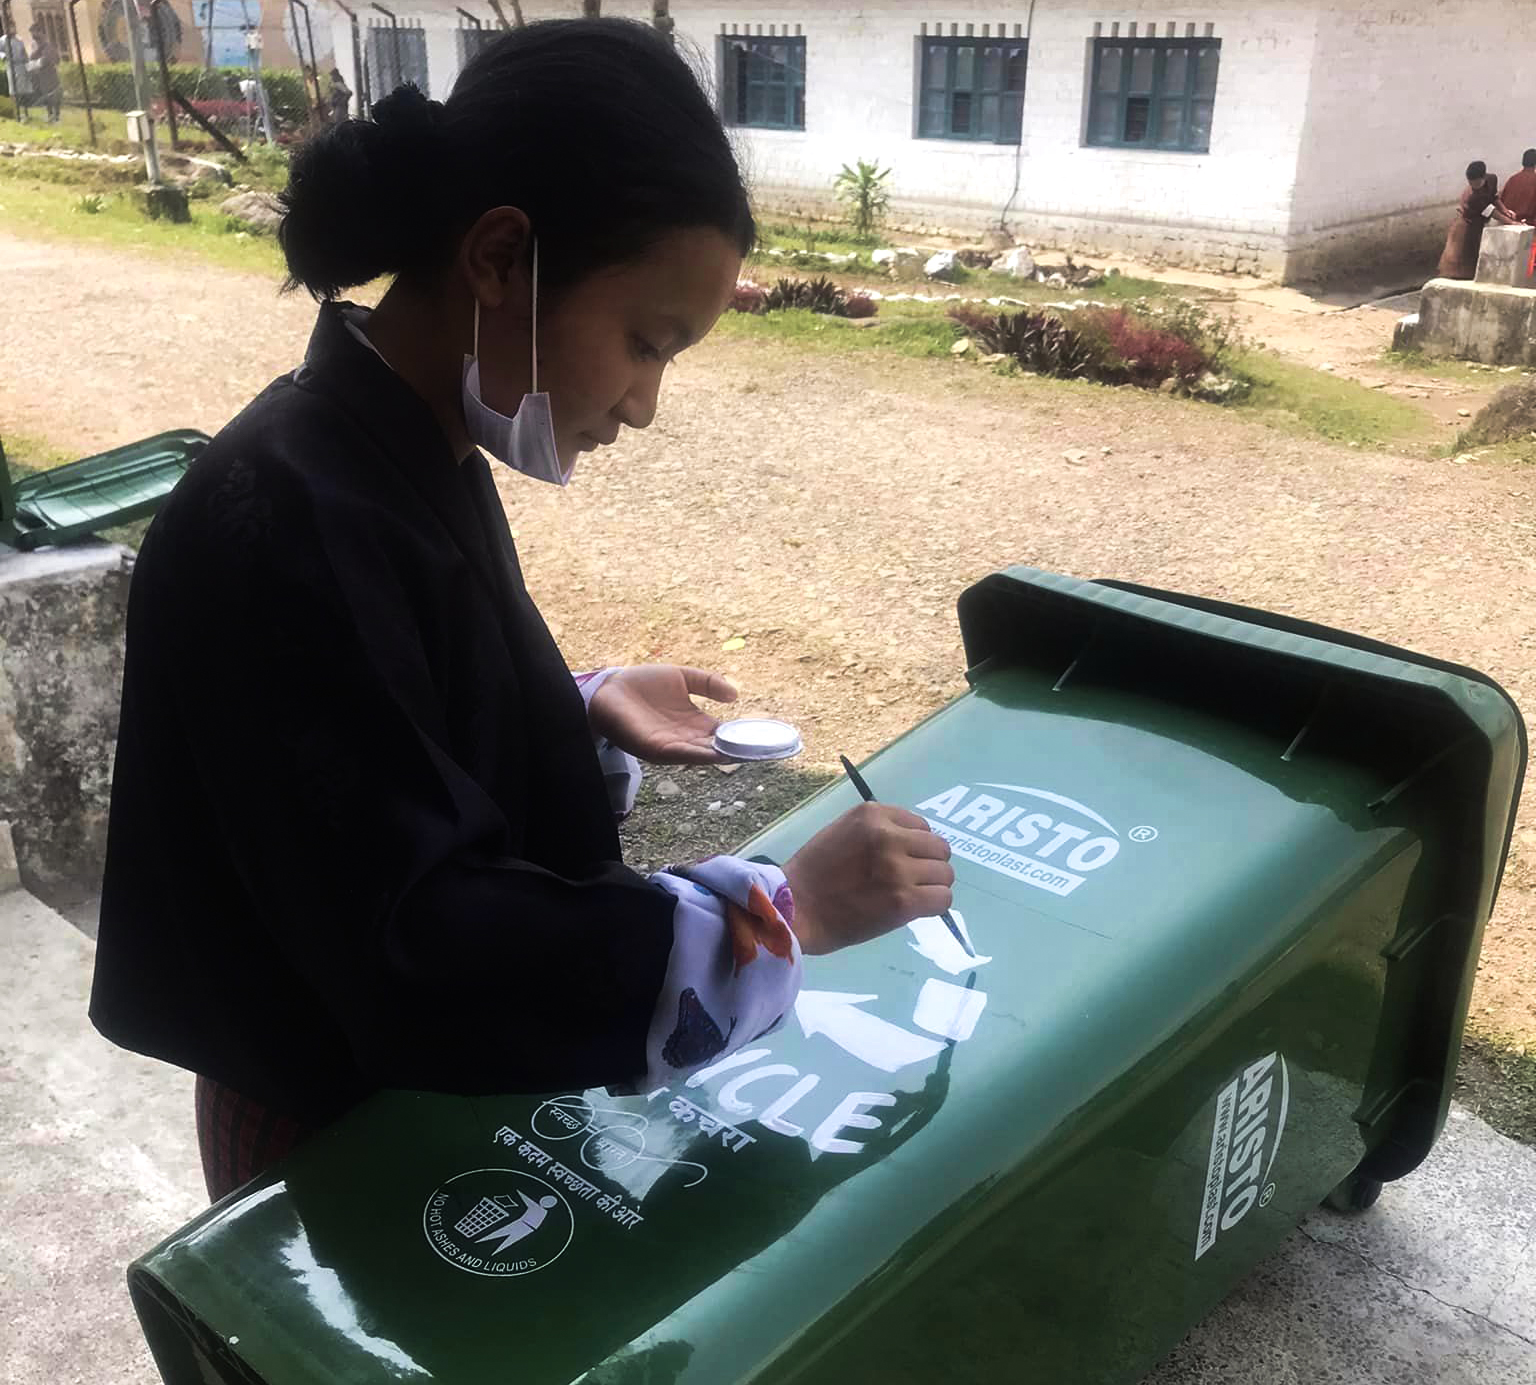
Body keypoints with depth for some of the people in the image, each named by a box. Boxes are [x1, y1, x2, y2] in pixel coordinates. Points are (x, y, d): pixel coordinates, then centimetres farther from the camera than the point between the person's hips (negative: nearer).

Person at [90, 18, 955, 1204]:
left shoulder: (417, 461, -2)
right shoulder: (283, 528, -30)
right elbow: (417, 948, -32)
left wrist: (583, 713, -3)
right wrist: (782, 912, -29)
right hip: (340, 1125, -8)